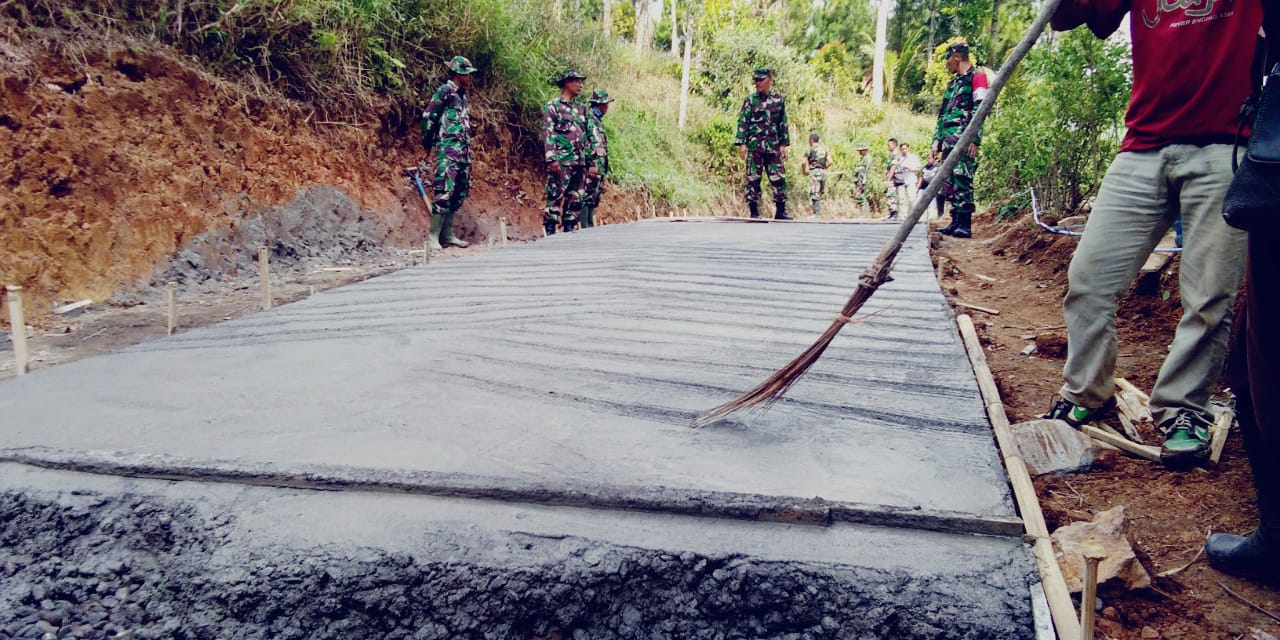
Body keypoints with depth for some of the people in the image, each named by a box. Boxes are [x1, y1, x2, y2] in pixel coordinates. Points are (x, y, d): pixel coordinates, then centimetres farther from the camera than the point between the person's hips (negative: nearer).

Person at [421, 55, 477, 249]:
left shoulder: (462, 95, 19)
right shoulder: (445, 91, -7)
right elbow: (427, 116, -10)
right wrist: (427, 142, -4)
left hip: (463, 150, 9)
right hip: (448, 148, -9)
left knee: (460, 191, 9)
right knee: (445, 191, -14)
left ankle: (447, 234, 15)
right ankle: (434, 237, -12)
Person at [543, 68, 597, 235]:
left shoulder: (581, 108, 19)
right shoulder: (553, 106, 1)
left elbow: (587, 138, 19)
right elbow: (548, 134, -8)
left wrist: (592, 163, 14)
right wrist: (551, 159, -18)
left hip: (580, 162, 7)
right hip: (561, 161, -6)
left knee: (576, 199, 6)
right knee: (555, 196, -8)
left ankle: (569, 230, 13)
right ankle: (549, 231, -6)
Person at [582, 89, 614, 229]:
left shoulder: (598, 120, 22)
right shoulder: (588, 119, -9)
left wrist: (603, 168, 22)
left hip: (599, 168, 10)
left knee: (594, 199, 10)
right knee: (587, 198, -10)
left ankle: (590, 227, 14)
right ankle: (585, 228, -12)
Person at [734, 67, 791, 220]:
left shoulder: (779, 99, 9)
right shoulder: (750, 100, 2)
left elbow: (783, 123, 11)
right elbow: (742, 122, -1)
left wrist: (784, 144, 6)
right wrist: (741, 143, -10)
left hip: (773, 146, 2)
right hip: (754, 146, -2)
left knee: (779, 178, 0)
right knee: (753, 179, -1)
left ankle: (780, 211, 8)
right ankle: (754, 211, 5)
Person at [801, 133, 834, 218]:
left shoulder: (810, 150, -3)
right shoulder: (824, 149, 14)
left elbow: (804, 163, -10)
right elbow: (830, 162, 9)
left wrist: (804, 171, 6)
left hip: (814, 172, -6)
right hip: (823, 172, 6)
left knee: (814, 194, -8)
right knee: (820, 194, 13)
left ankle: (816, 213, -14)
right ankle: (819, 211, 12)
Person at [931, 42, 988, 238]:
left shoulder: (976, 77, -1)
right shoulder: (953, 83, 25)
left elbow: (980, 110, -11)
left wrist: (974, 140, -19)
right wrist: (937, 142, 18)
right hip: (949, 140, 9)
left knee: (962, 179, -14)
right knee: (950, 182, 7)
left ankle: (965, 224, -13)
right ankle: (956, 222, 11)